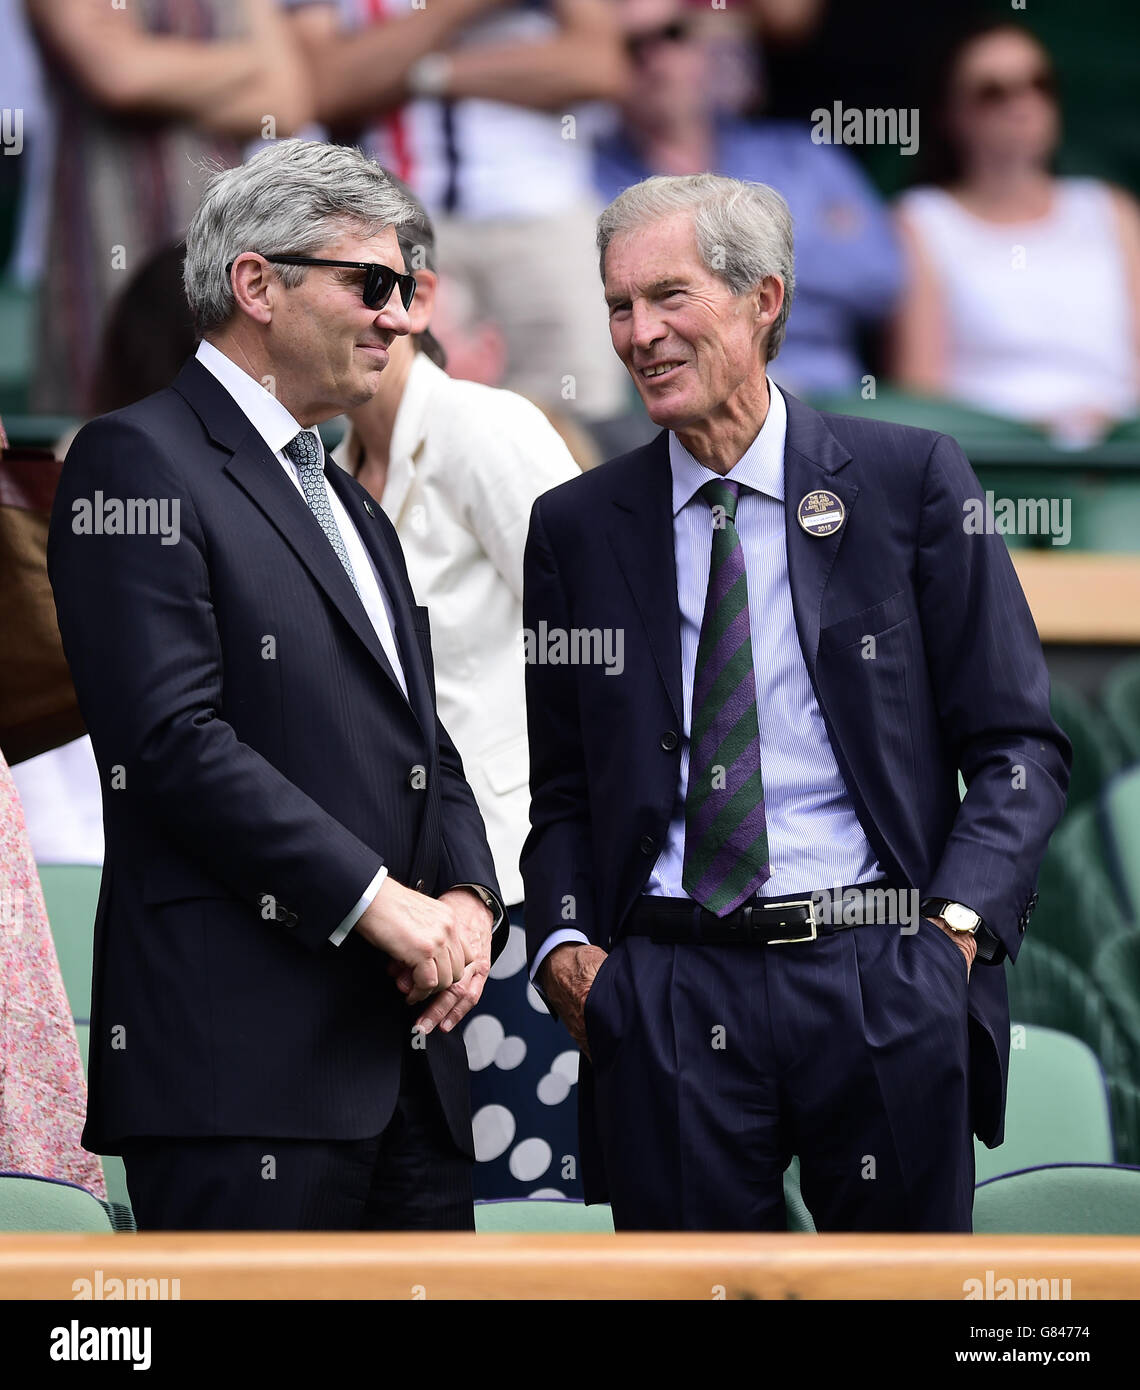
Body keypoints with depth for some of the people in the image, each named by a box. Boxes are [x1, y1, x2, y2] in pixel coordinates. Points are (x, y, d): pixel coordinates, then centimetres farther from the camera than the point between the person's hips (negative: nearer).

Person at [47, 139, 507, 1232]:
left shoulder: (351, 510, 25)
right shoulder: (139, 465, -4)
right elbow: (176, 740, -14)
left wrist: (466, 898, 3)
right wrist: (379, 902, -15)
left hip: (406, 1049, 8)